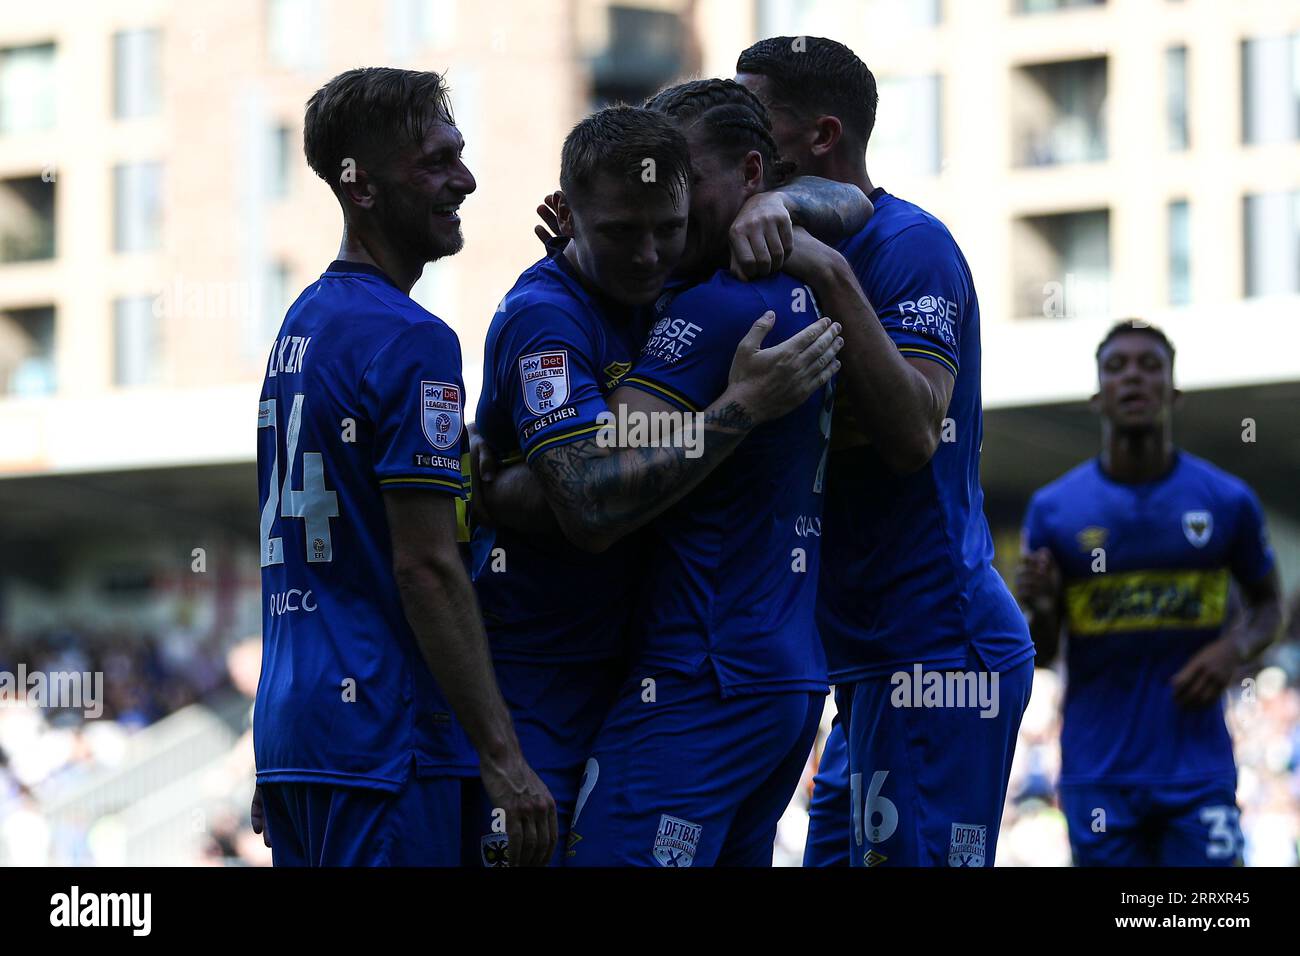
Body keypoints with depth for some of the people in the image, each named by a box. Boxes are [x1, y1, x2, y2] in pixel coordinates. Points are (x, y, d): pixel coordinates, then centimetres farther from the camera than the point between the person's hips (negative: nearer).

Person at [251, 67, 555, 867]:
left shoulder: (299, 326, 16)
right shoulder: (412, 342, -12)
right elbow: (427, 567, -17)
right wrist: (503, 758, -17)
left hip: (289, 721, 9)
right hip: (386, 736, -9)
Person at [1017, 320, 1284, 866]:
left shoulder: (1226, 502, 2)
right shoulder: (1053, 510, 1)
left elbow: (1267, 602, 16)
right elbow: (1043, 652, 7)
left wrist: (1235, 648, -5)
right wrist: (1039, 606, -16)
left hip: (1198, 770, 0)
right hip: (1100, 775, 0)